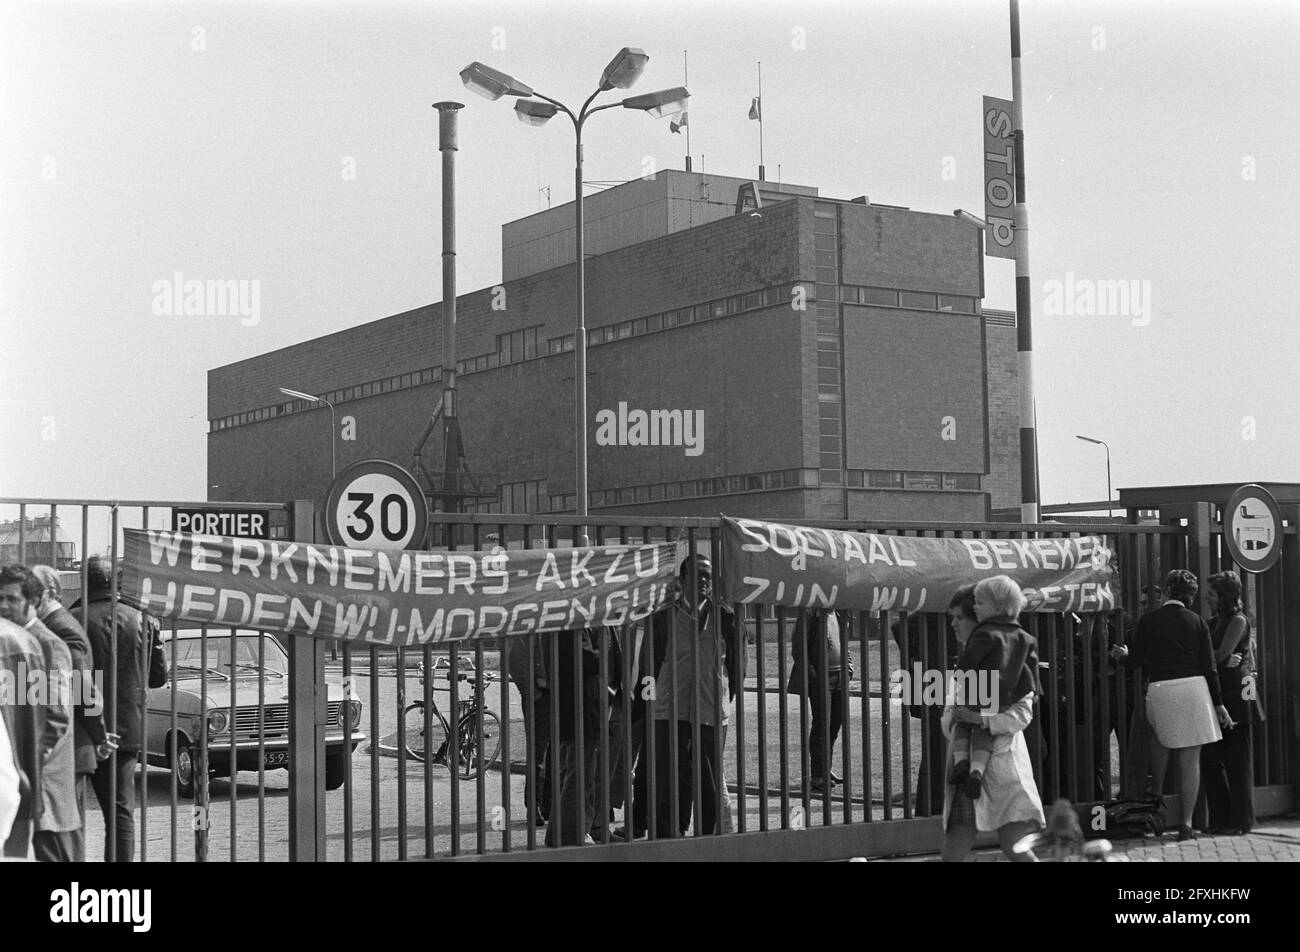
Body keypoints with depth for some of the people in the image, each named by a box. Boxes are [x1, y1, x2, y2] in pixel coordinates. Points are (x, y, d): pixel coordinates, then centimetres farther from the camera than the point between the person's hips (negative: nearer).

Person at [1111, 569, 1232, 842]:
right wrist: (1219, 704, 8)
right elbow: (1209, 666, 3)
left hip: (1160, 689, -1)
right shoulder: (1197, 621, 4)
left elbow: (1135, 661, 2)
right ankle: (1186, 823, 2)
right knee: (1191, 760, 3)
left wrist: (1121, 654, 25)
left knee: (1159, 736, 26)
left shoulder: (1148, 621, 0)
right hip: (1194, 688, 1)